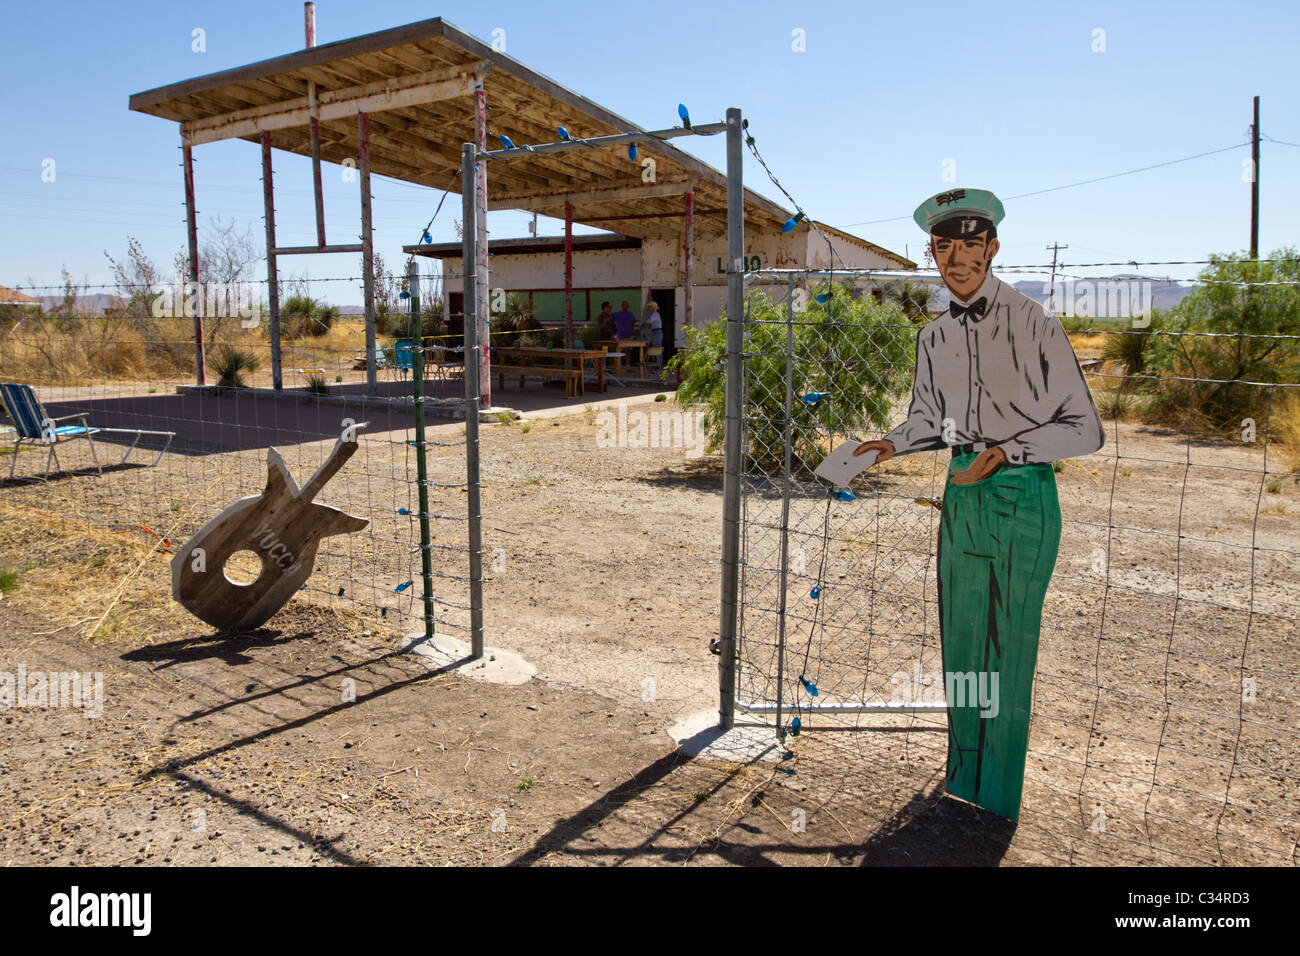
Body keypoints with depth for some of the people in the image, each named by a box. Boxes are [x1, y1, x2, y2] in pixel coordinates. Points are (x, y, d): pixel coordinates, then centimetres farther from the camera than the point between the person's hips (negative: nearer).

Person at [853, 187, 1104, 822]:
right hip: (960, 497, 6)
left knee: (1008, 657, 0)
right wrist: (890, 445, 2)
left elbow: (1084, 429, -10)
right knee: (959, 647, 13)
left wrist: (1005, 451, -21)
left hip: (1023, 499, -6)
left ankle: (1000, 810, 17)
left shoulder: (1034, 325, -10)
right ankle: (961, 790, 29)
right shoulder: (934, 337, 9)